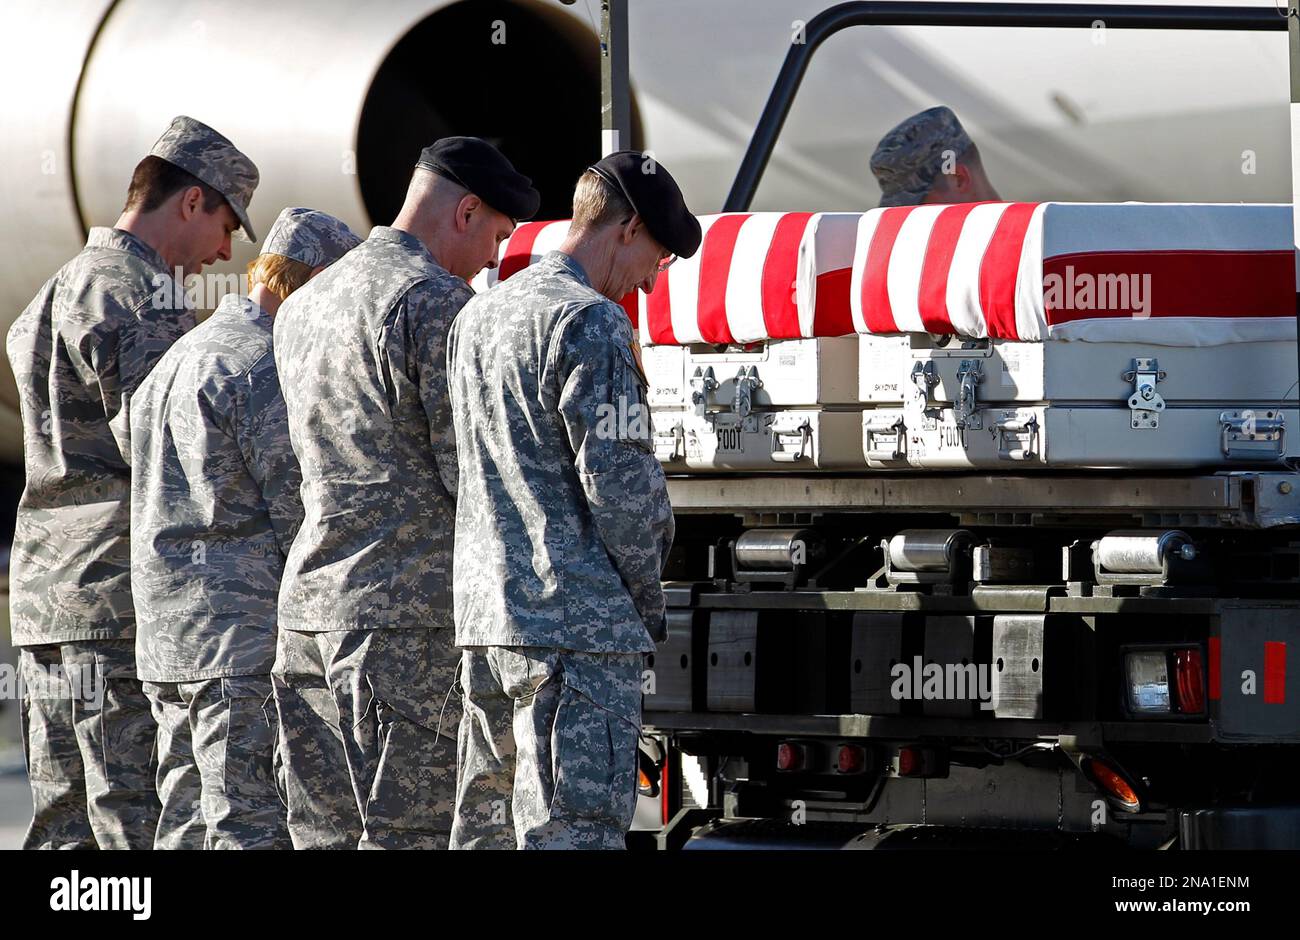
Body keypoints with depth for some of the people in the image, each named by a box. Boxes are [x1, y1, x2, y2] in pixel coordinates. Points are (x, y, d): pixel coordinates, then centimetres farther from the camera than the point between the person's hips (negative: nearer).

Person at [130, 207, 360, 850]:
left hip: (166, 644, 9)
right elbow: (298, 512, -14)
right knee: (253, 829, -10)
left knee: (186, 828, 11)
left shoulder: (179, 358, 20)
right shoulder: (268, 369, -12)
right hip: (247, 646, -9)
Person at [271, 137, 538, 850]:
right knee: (409, 832, -7)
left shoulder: (301, 308, 18)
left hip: (308, 602, 8)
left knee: (324, 830, 8)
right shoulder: (435, 301, -10)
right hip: (408, 608, -8)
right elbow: (470, 470, -13)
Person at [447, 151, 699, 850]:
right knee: (572, 830, -9)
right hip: (579, 625, -9)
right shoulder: (592, 323, -12)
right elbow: (618, 482, -16)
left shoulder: (477, 317, 17)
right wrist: (649, 602, -2)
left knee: (484, 828, 11)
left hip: (485, 619, 9)